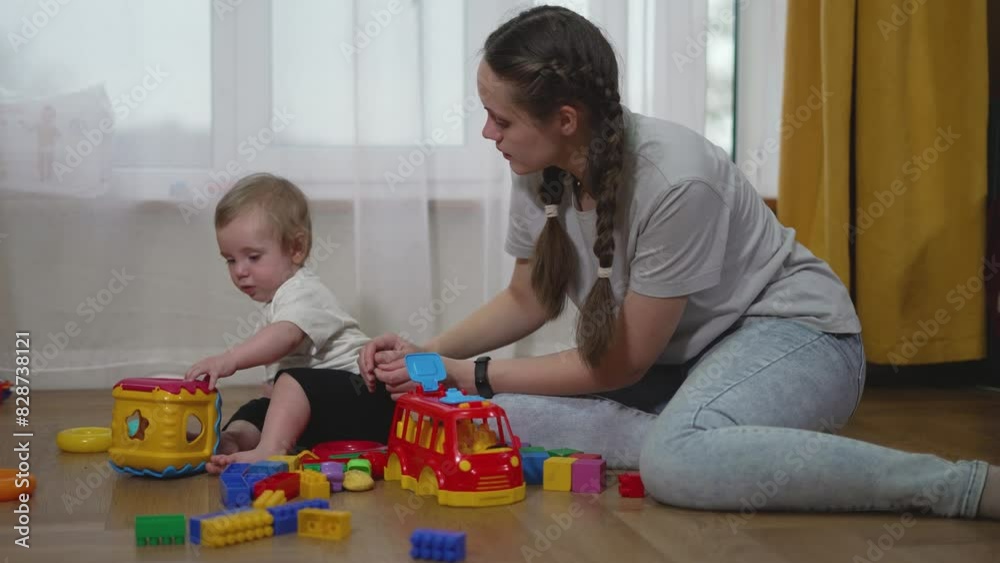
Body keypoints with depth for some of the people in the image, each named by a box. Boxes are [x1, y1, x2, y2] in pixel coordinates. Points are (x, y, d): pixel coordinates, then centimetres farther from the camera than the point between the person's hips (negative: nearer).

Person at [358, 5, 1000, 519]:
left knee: (678, 460, -39)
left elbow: (622, 364, -20)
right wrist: (431, 354, -6)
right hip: (678, 357, 7)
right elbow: (528, 300, 10)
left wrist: (470, 375, -15)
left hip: (791, 331, -7)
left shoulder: (676, 180, -30)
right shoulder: (539, 174, -9)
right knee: (506, 417, -15)